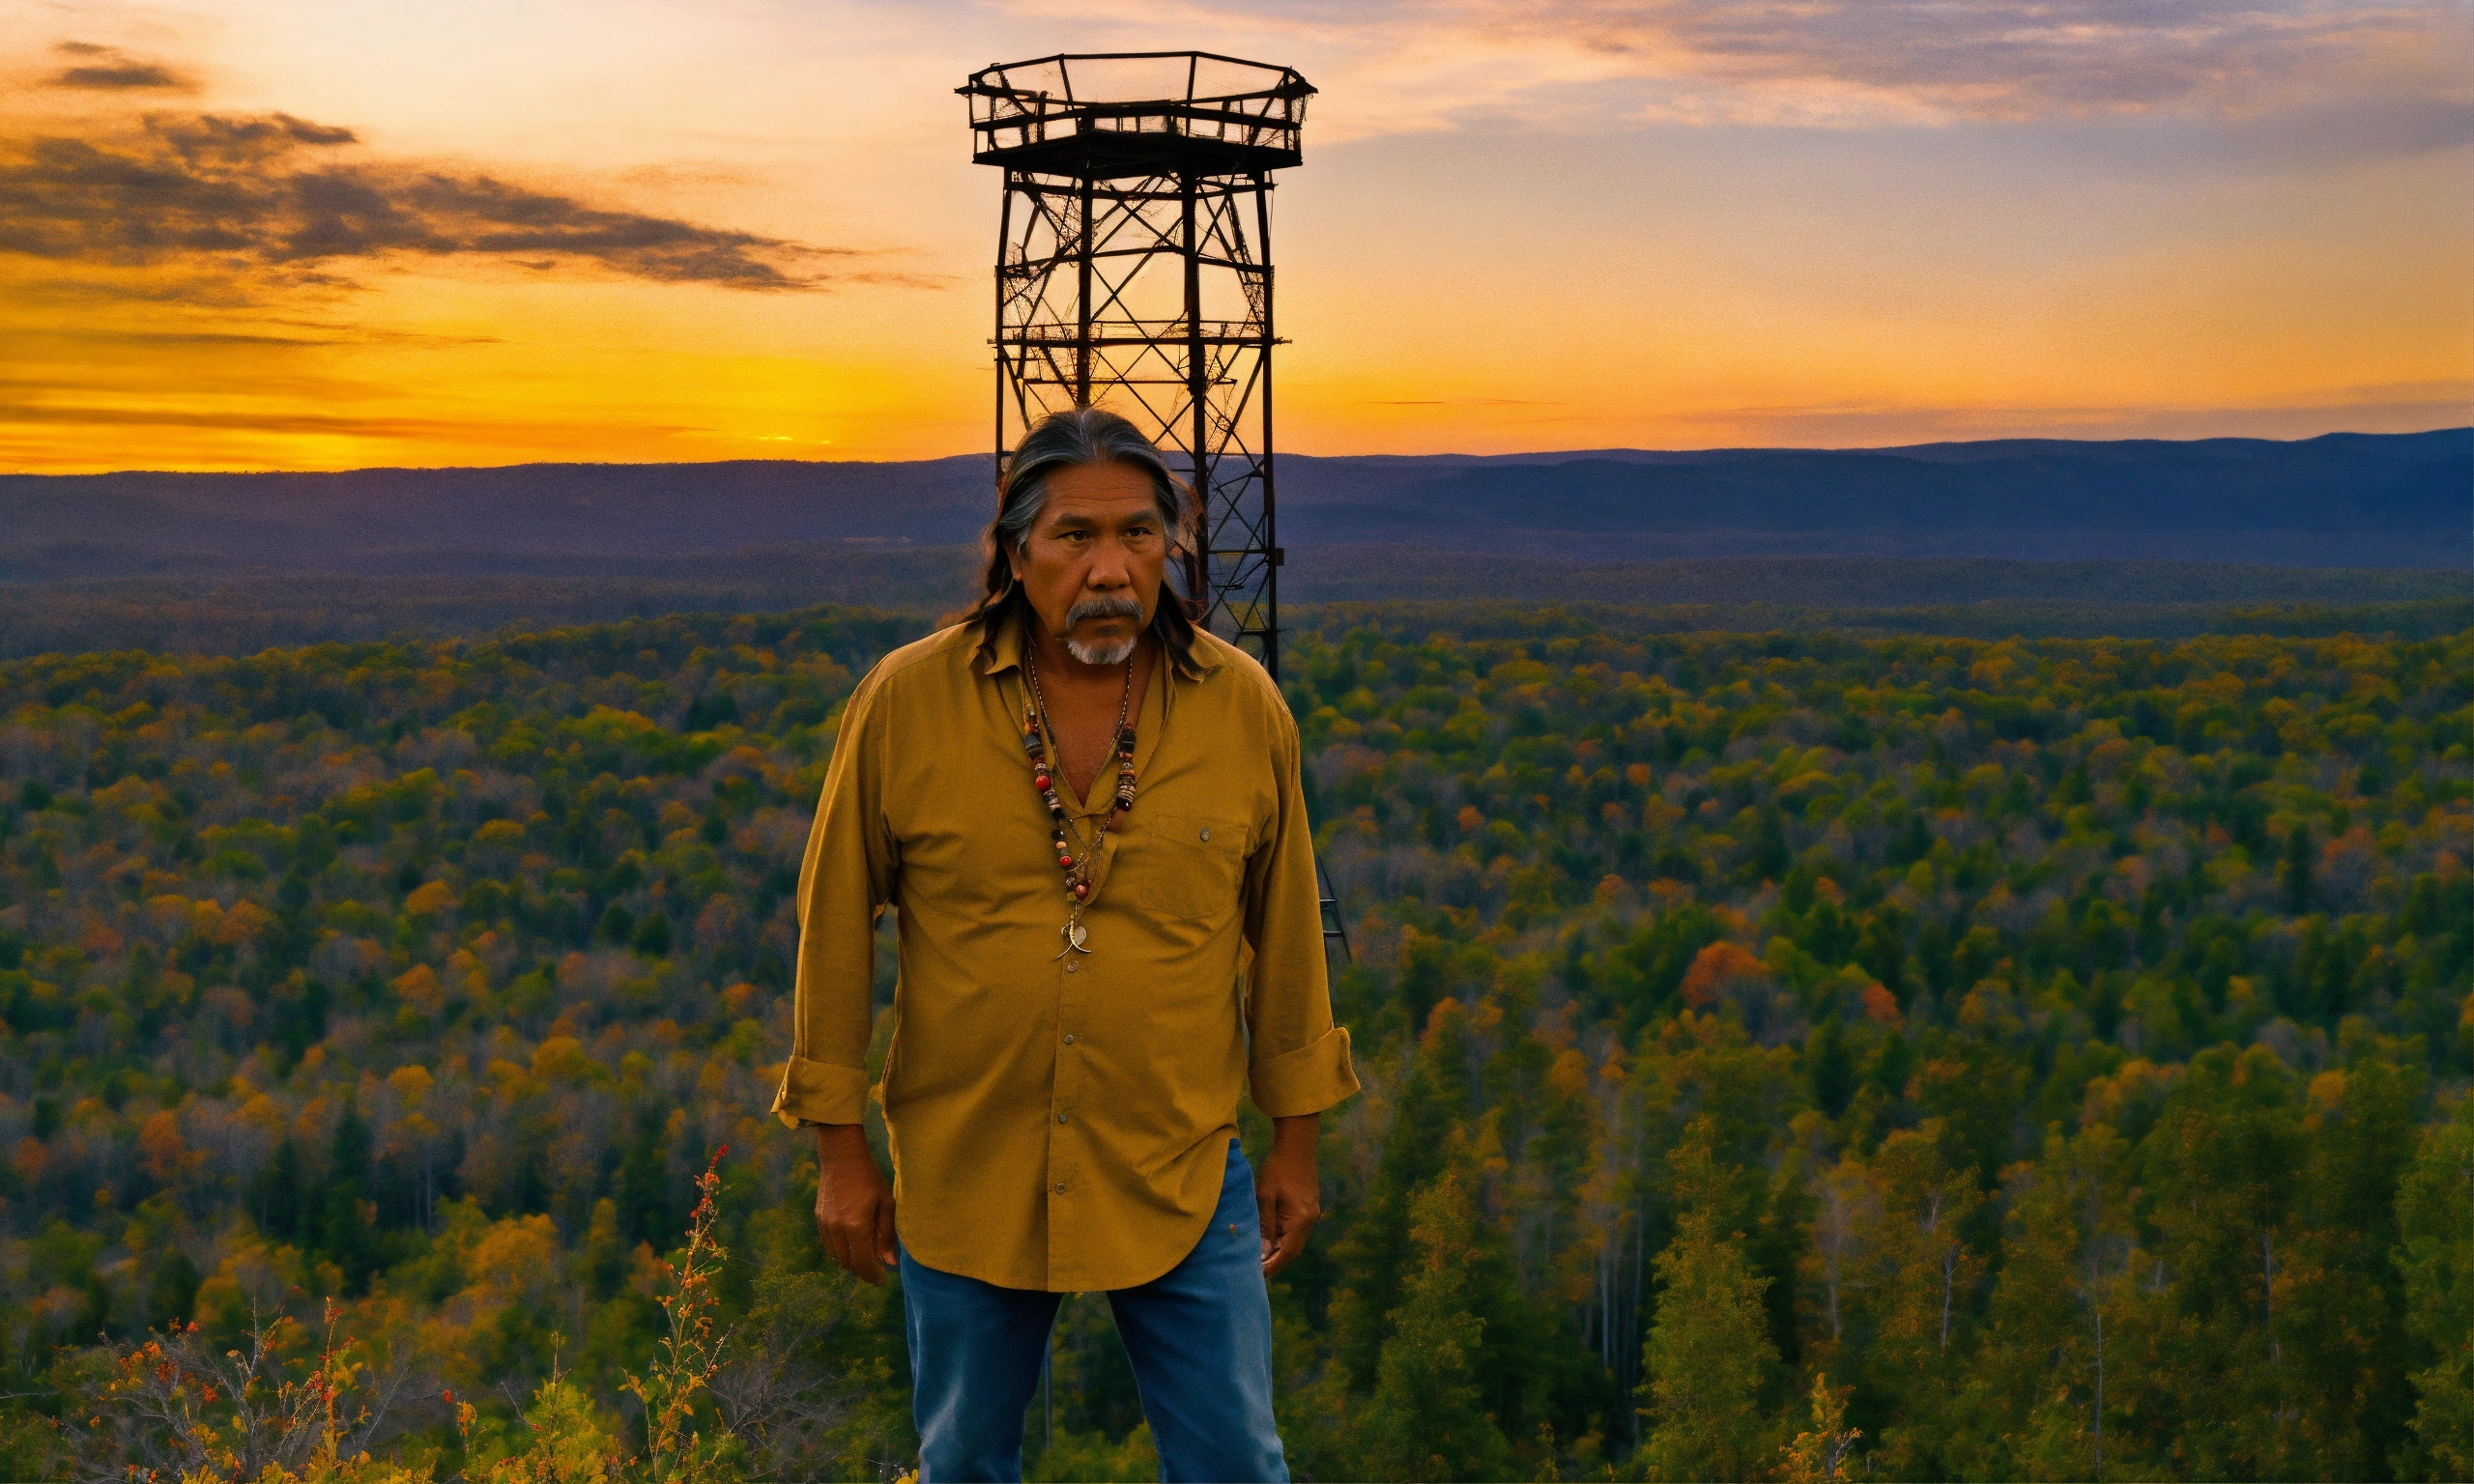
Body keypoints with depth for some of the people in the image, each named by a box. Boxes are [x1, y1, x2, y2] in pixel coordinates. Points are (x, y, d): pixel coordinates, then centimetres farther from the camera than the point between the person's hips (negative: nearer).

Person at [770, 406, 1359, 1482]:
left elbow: (1284, 932, 4)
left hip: (1181, 1177, 0)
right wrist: (840, 1152, 0)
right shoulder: (904, 702, -10)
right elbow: (835, 927, -2)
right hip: (964, 1178, 0)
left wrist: (1296, 1142, 8)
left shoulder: (1244, 707, -5)